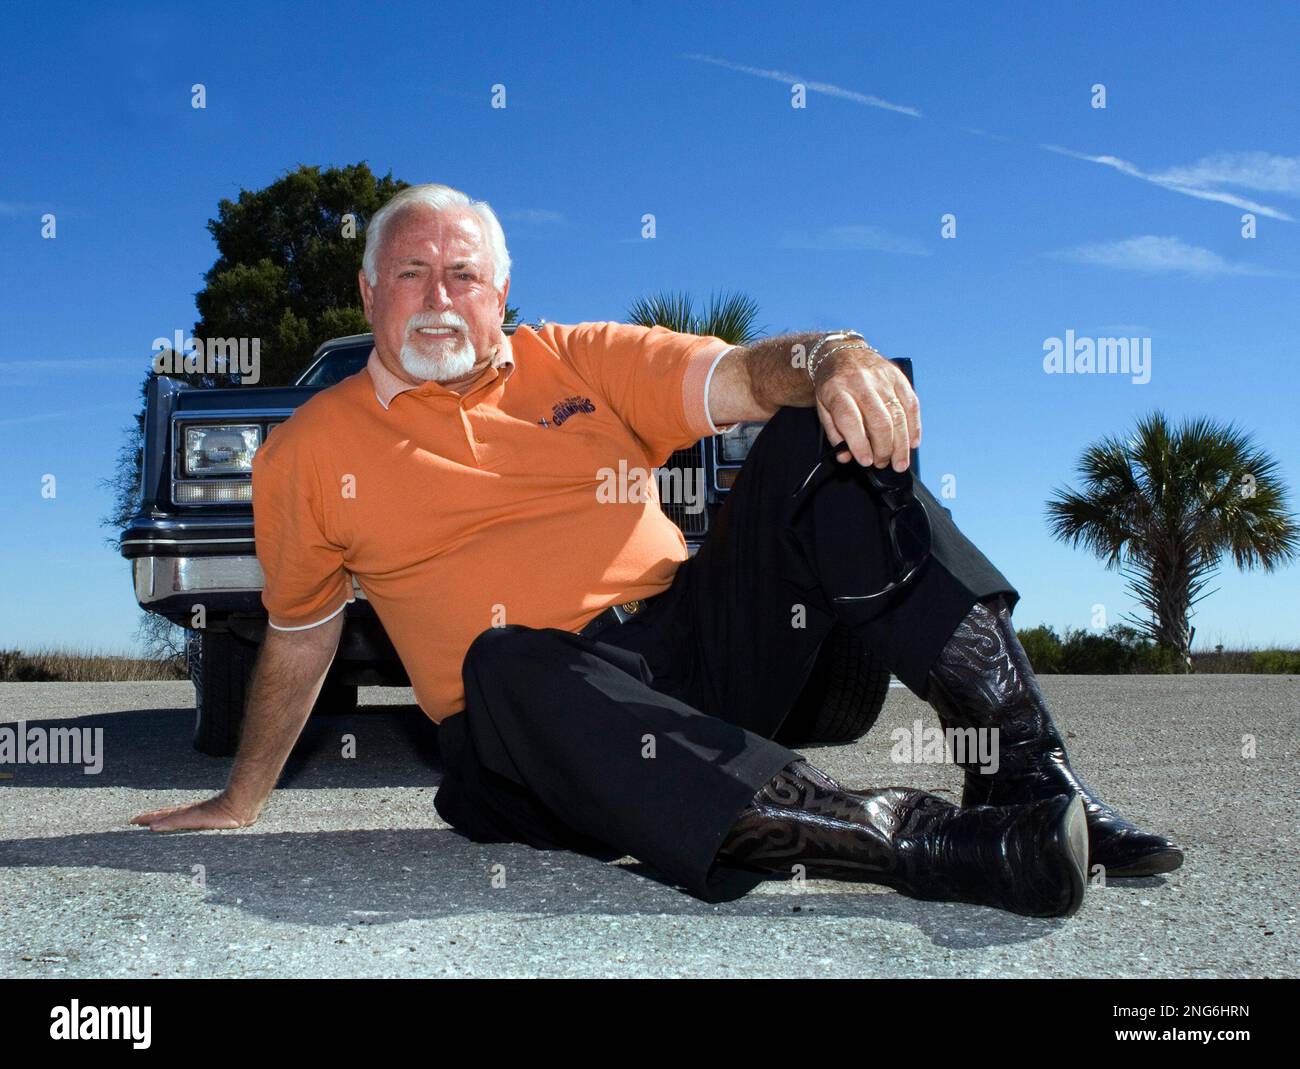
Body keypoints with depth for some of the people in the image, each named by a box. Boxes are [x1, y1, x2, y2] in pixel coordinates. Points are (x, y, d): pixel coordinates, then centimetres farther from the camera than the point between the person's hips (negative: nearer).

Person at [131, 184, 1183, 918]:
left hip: (701, 630, 3)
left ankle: (1028, 765, -22)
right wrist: (243, 799, 22)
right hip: (533, 716, -2)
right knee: (509, 666, -39)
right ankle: (930, 841, -47)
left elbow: (741, 374, -2)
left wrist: (831, 360, -25)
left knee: (825, 434, -16)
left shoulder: (581, 362, 13)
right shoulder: (309, 452, 12)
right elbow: (299, 633, 20)